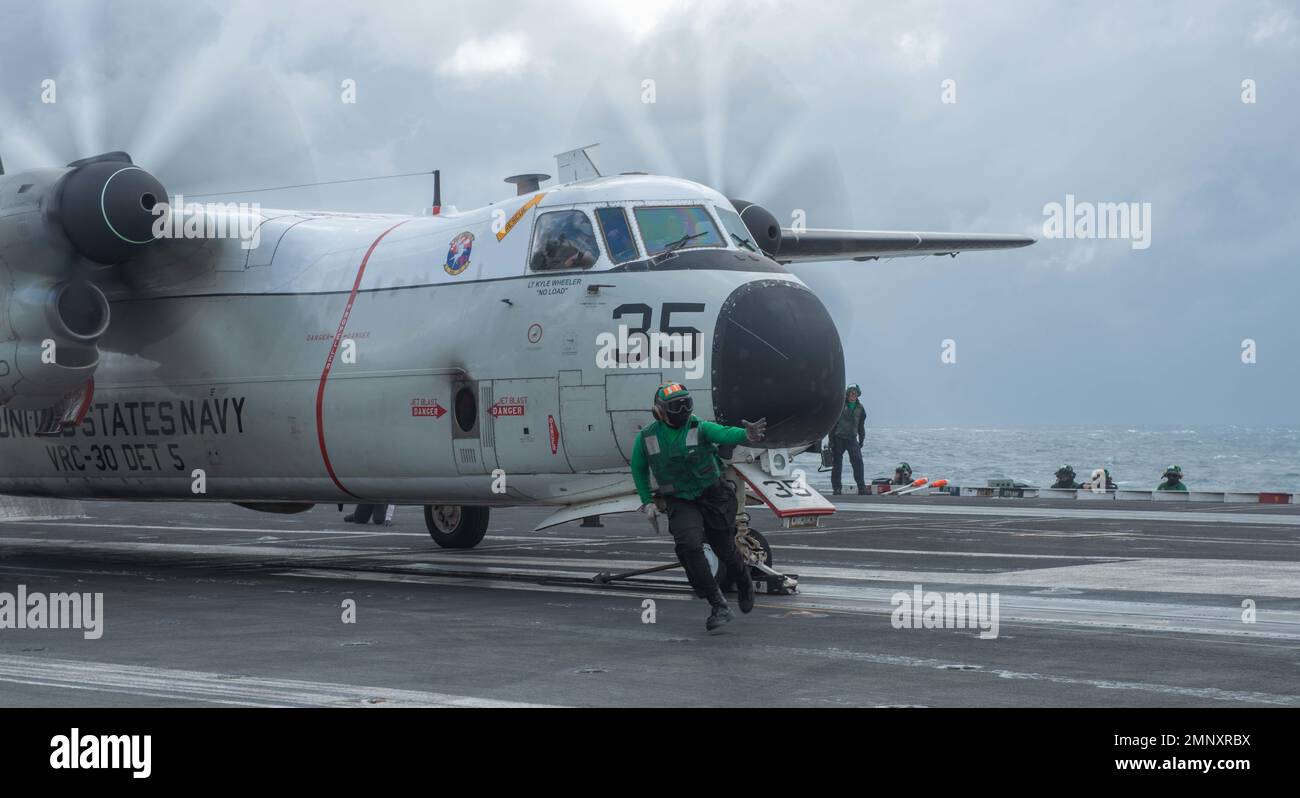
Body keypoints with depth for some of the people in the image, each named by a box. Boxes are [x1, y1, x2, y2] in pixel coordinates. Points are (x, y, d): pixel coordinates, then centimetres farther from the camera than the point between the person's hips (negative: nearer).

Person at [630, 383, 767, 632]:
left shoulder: (699, 428, -17)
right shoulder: (646, 438, -8)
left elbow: (725, 434, -38)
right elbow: (639, 469, 11)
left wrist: (746, 435, -59)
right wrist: (647, 502, 8)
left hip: (713, 496, -1)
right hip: (680, 502, 1)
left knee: (725, 549, 9)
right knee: (688, 546, -22)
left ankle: (744, 584, 46)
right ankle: (719, 606, -14)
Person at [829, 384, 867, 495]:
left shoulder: (860, 408, 9)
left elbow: (861, 426, 18)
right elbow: (833, 423, -3)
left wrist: (861, 440, 13)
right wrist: (831, 439, -8)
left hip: (852, 439, 2)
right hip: (838, 439, -2)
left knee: (858, 462, -11)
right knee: (837, 463, 3)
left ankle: (862, 487, -9)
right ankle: (836, 488, 11)